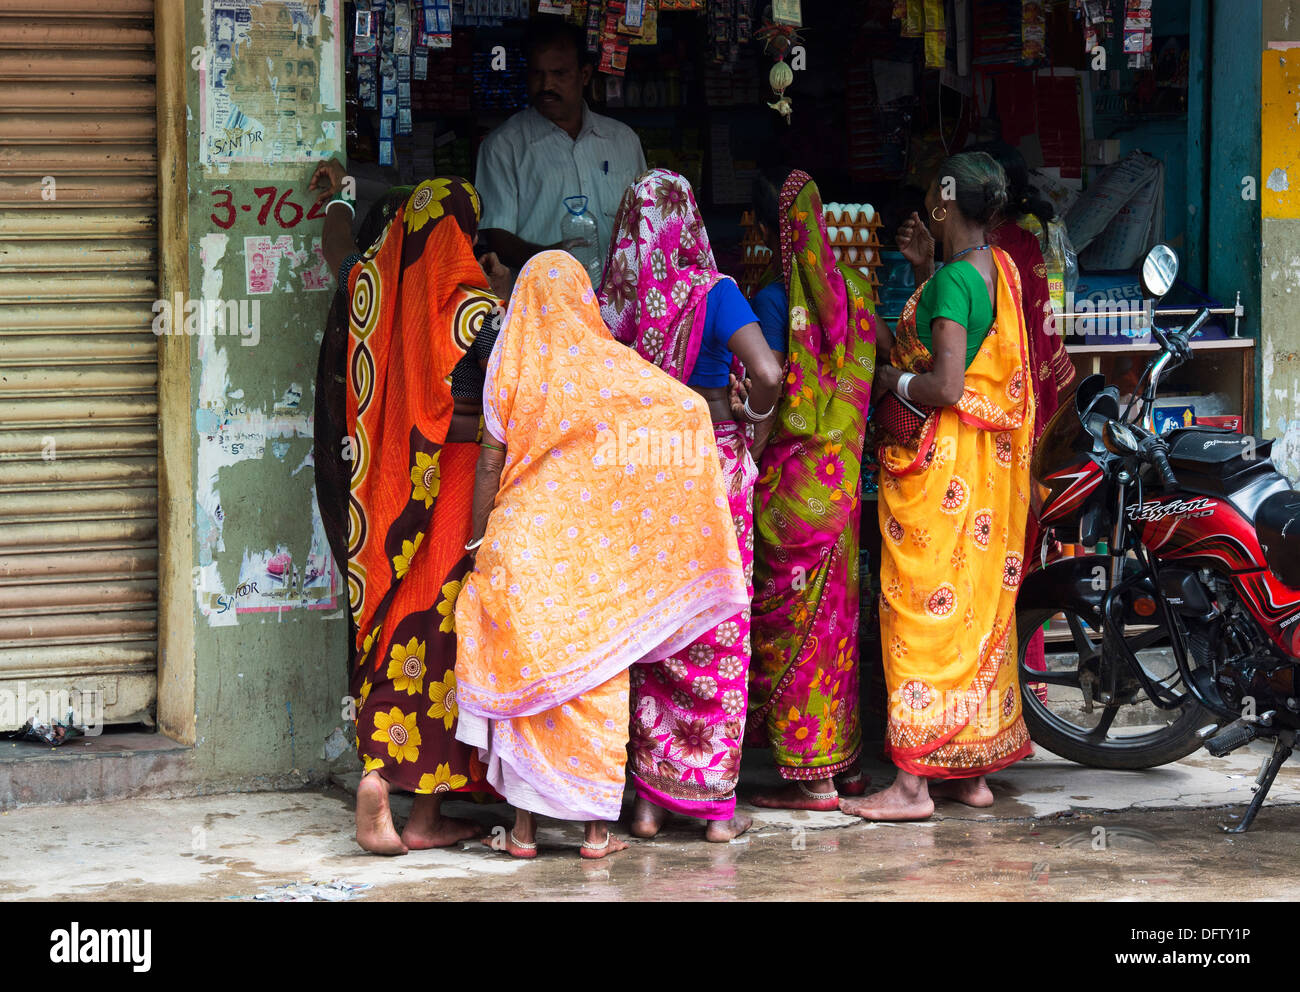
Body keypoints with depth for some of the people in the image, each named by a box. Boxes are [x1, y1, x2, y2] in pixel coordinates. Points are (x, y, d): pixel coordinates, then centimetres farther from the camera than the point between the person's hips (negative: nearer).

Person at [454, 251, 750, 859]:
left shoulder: (510, 364, 0)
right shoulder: (609, 366, -1)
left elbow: (491, 460, -1)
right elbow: (689, 406, -7)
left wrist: (478, 542, 6)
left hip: (521, 536, 0)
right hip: (592, 550, 0)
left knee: (521, 674, 7)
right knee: (598, 678, 7)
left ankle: (524, 826, 6)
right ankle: (596, 828, 6)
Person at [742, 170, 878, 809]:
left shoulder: (776, 298, -15)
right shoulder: (852, 289, 6)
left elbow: (771, 394, -16)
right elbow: (863, 378, 10)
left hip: (790, 480, -7)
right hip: (840, 479, 7)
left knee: (790, 621, -1)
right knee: (835, 616, 16)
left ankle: (813, 778, 0)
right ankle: (846, 760, 22)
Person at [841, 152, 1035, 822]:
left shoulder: (951, 281, -17)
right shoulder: (999, 268, 10)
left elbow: (945, 387, -25)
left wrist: (892, 380, -7)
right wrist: (925, 264, 19)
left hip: (938, 465, -9)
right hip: (988, 465, 9)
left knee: (922, 611, -6)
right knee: (976, 610, 13)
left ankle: (914, 783, -6)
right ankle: (973, 771, 18)